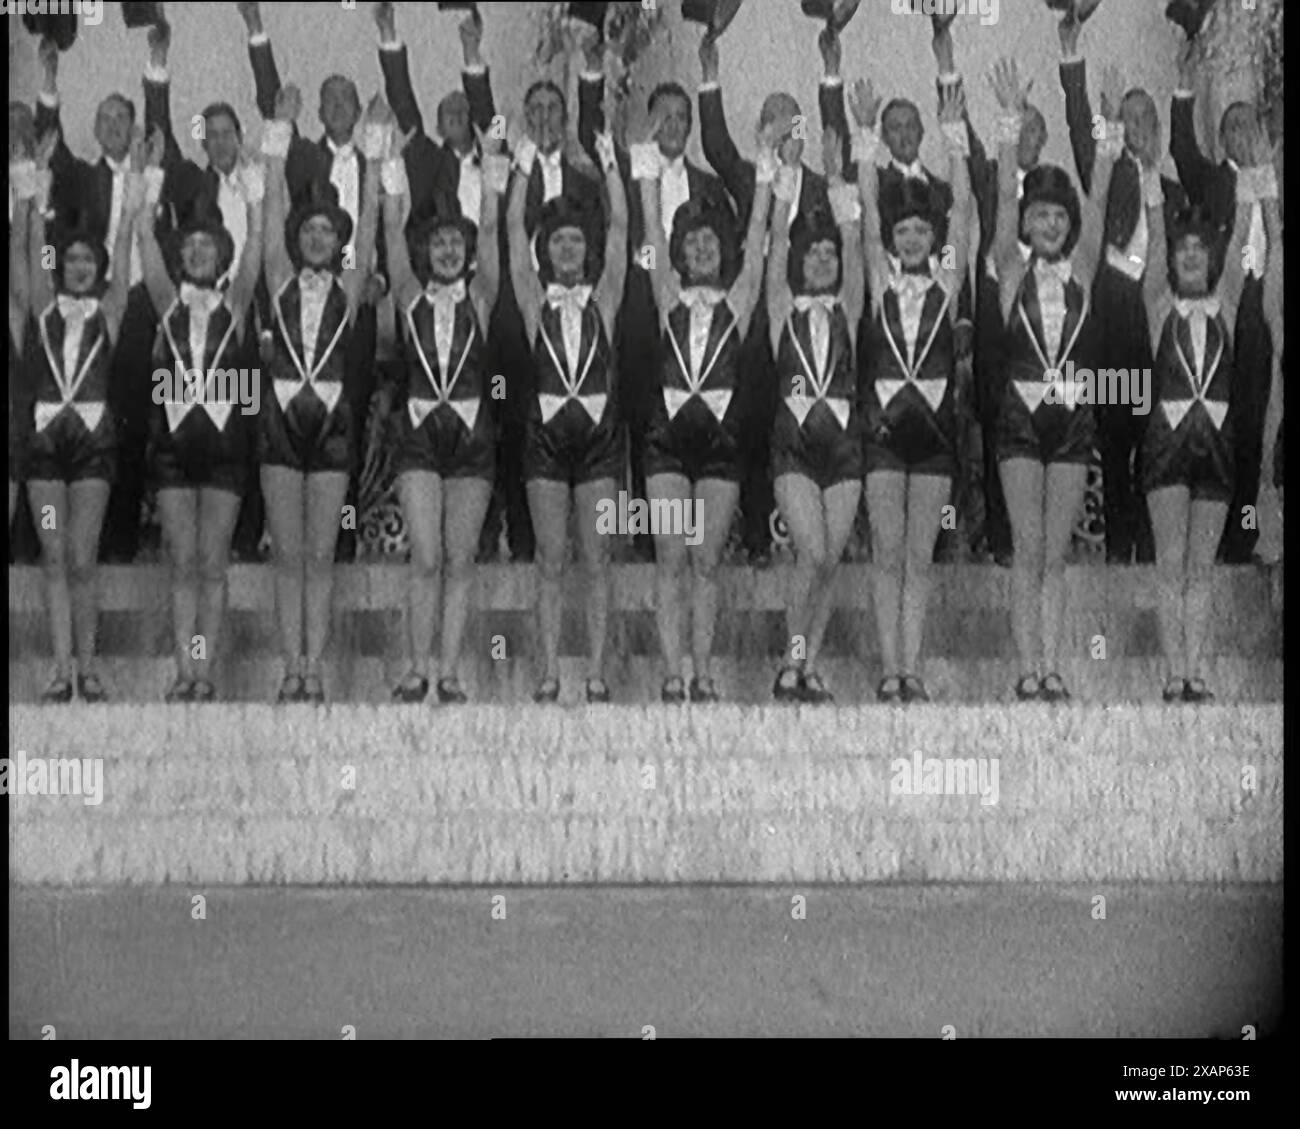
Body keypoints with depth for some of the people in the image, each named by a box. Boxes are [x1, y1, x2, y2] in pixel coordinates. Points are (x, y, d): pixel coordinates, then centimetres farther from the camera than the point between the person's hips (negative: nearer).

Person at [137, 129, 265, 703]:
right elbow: (146, 239, -1)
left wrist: (254, 206, -23)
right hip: (172, 439, 1)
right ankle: (184, 671, 2)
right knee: (183, 564, 1)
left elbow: (253, 254, -9)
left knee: (212, 564, -1)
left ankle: (205, 671, 0)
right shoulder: (169, 303, 8)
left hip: (225, 440, -1)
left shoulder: (234, 304, 6)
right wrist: (150, 178, -11)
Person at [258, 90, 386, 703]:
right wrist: (278, 140, -3)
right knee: (287, 553, 1)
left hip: (331, 421, 0)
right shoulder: (282, 282, 8)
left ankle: (314, 670, 3)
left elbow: (368, 220, 0)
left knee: (320, 554, 1)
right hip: (281, 416, 0)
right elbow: (274, 210, 2)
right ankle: (293, 669, 3)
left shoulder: (348, 288, 8)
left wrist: (373, 155, -6)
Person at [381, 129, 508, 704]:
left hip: (471, 435, 1)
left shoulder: (478, 299, 8)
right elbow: (394, 237, -4)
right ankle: (417, 671, -3)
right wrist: (395, 190, -16)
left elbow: (489, 237, -5)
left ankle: (449, 674, 3)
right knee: (426, 559, -8)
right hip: (419, 433, -1)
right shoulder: (412, 298, 8)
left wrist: (492, 186, -17)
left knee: (459, 561, 1)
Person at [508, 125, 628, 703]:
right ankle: (549, 672, 4)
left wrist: (610, 168, -4)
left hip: (598, 434, 0)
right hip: (546, 434, 0)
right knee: (550, 562, 1)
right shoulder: (535, 302, 8)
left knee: (596, 560, 1)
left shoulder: (603, 300, 8)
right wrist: (523, 173, -5)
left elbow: (619, 230, 1)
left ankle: (596, 672, 3)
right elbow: (514, 232, 1)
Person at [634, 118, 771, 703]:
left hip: (721, 436, 0)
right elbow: (653, 232, 4)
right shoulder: (670, 298, 9)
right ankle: (674, 674, -3)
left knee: (706, 561, 2)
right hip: (668, 433, 0)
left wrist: (765, 172, -4)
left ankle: (704, 674, 5)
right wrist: (651, 161, -3)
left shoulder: (738, 300, 8)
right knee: (670, 558, -3)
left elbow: (756, 235, 2)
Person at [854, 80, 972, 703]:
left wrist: (954, 136, -8)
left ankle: (911, 669, 4)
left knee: (919, 558, 3)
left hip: (935, 424, 0)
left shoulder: (946, 281, 5)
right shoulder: (882, 281, 6)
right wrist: (867, 137, -10)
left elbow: (962, 208, -2)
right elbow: (868, 213, -3)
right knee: (887, 555, 0)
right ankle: (891, 670, 1)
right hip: (884, 424, 0)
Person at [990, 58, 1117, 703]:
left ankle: (1050, 667, 3)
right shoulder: (1012, 273, 2)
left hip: (1073, 417, 2)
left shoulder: (1081, 272, 7)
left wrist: (1110, 129, -10)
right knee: (1028, 549, -5)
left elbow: (1098, 200, -1)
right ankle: (1028, 670, -5)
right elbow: (1005, 197, -7)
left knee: (1056, 554, 3)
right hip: (1021, 414, -2)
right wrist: (1011, 124, -17)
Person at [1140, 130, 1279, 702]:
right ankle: (1175, 673, -8)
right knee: (1171, 562, -7)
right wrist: (1152, 178, -11)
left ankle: (1195, 672, 3)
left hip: (1216, 437, 2)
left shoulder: (1225, 302, 11)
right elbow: (1155, 236, -3)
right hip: (1168, 435, -2)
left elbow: (1240, 240, 3)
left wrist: (1255, 178, -4)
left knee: (1200, 566, 3)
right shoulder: (1160, 303, 6)